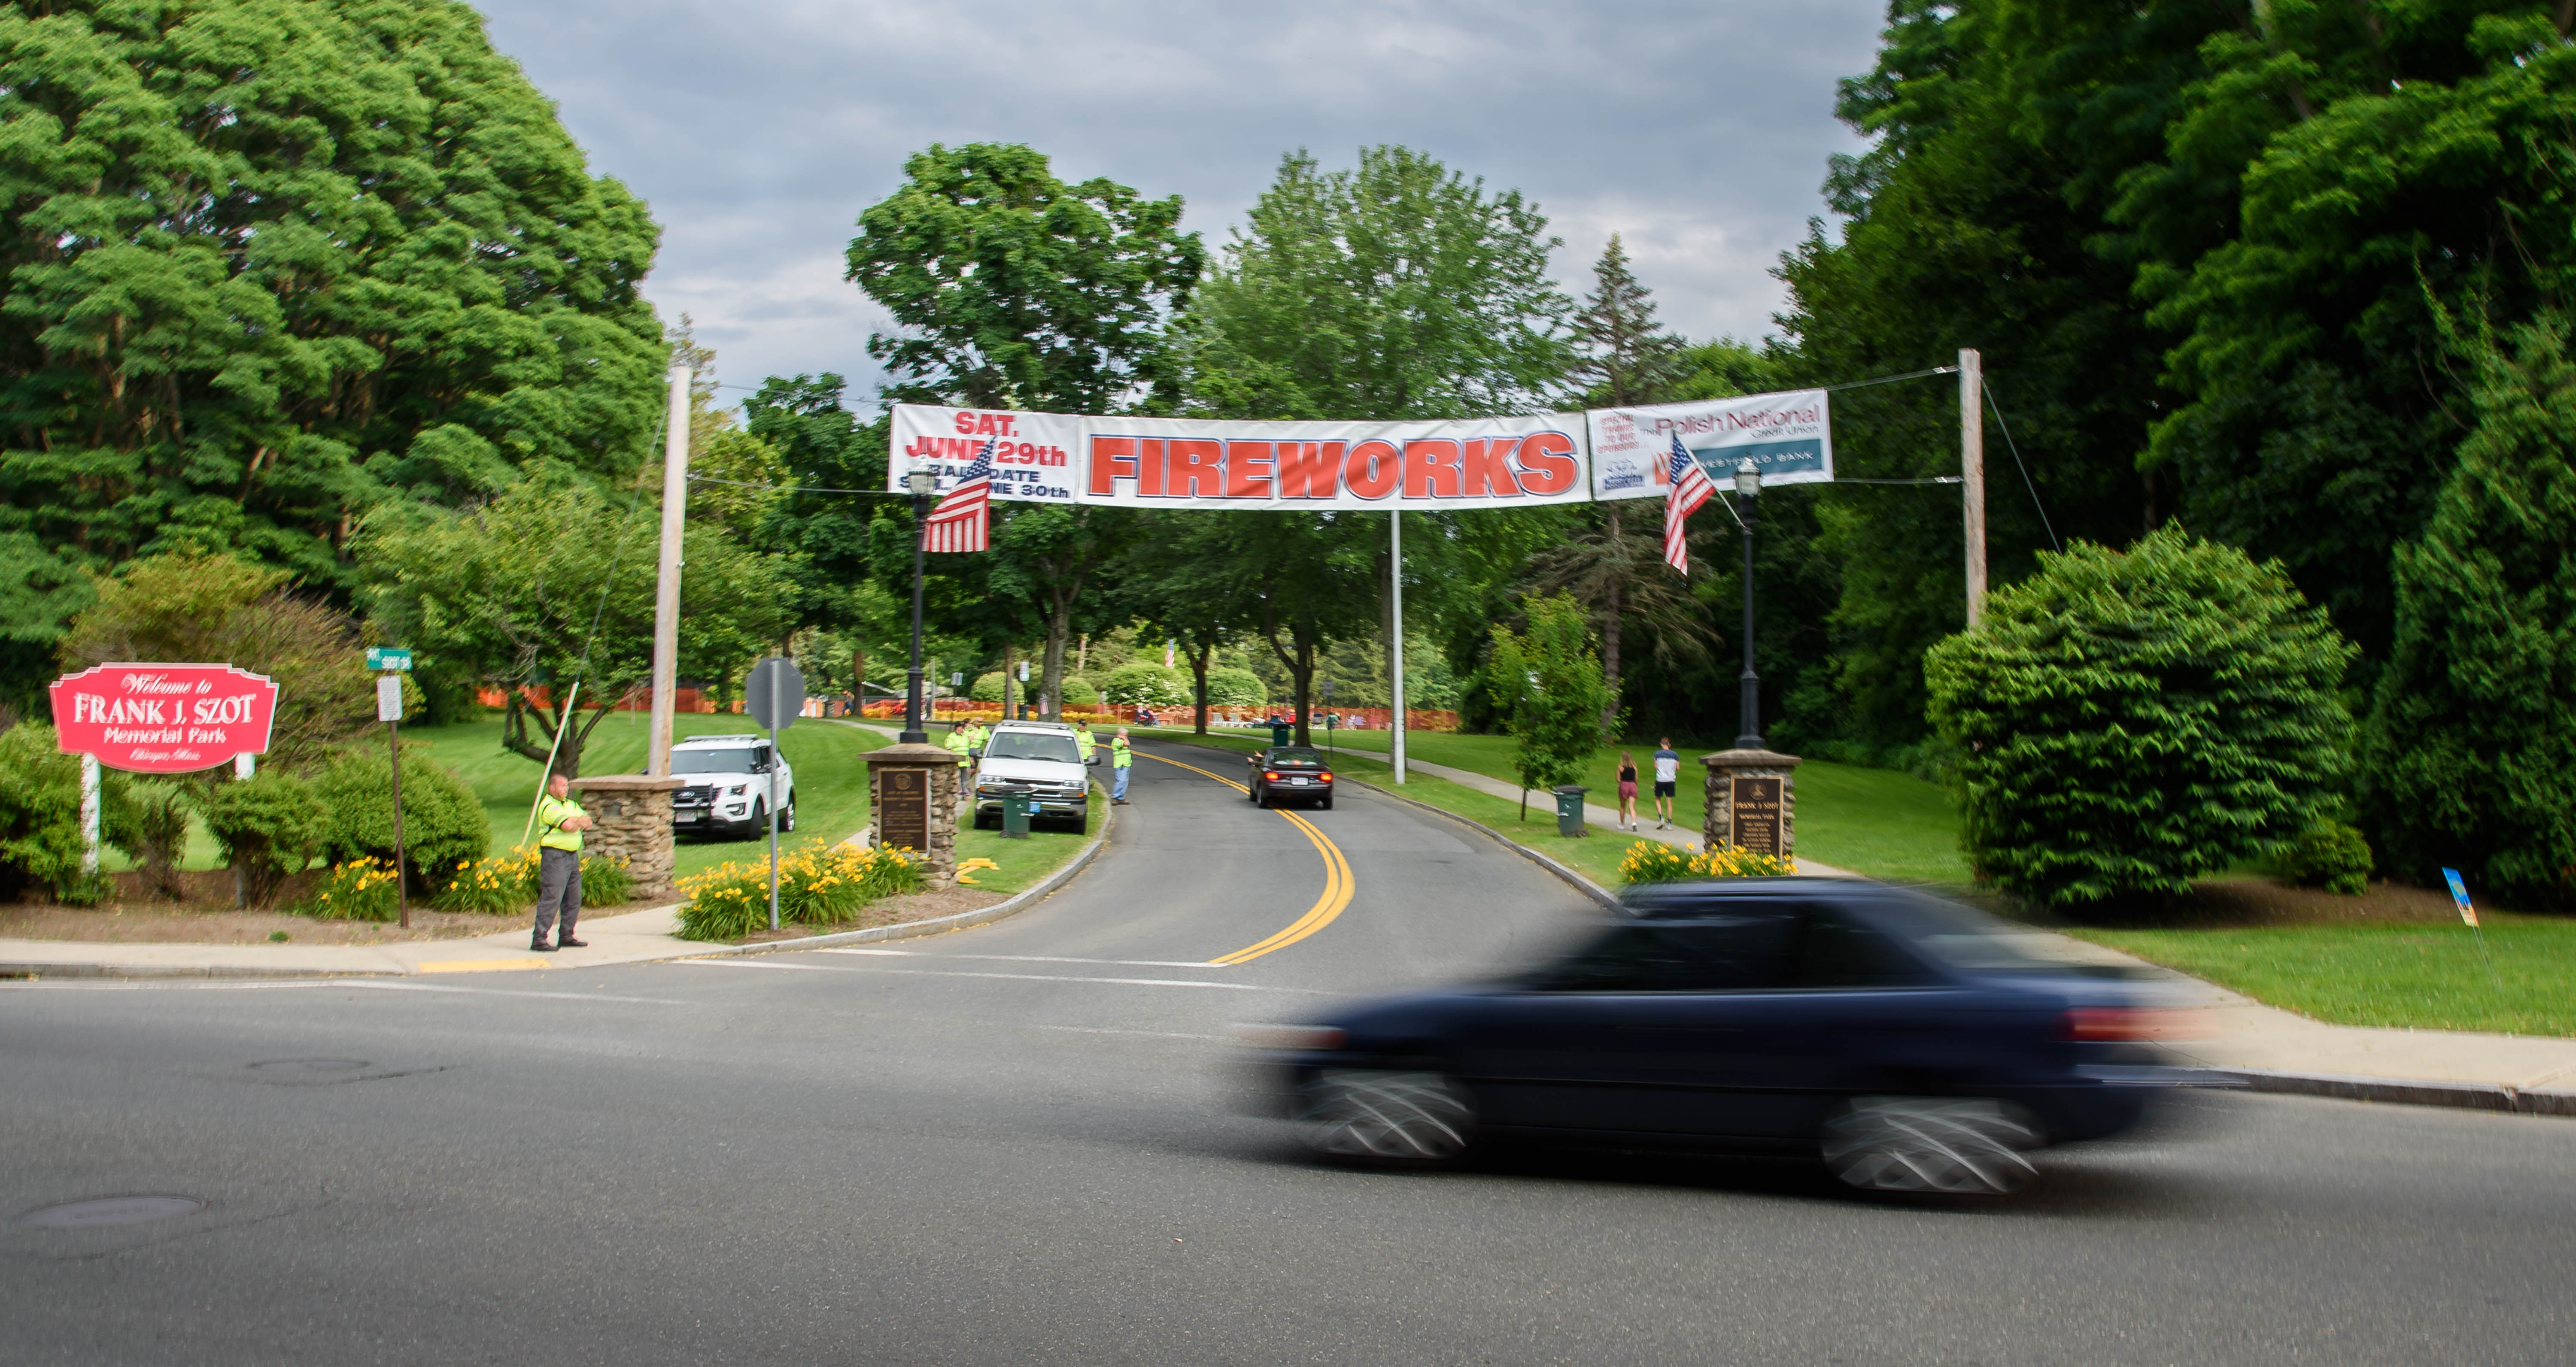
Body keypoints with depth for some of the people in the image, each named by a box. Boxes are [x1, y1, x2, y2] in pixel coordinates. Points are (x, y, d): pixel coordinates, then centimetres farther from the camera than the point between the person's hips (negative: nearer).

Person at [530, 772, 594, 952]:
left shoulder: (571, 805, 19)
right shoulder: (549, 806, -9)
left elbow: (587, 822, 9)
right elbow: (569, 826, -20)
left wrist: (576, 821, -10)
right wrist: (580, 822, 0)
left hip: (573, 856, 9)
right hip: (555, 855, -9)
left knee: (574, 900, 11)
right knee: (551, 899, -11)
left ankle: (566, 937, 20)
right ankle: (539, 940, -10)